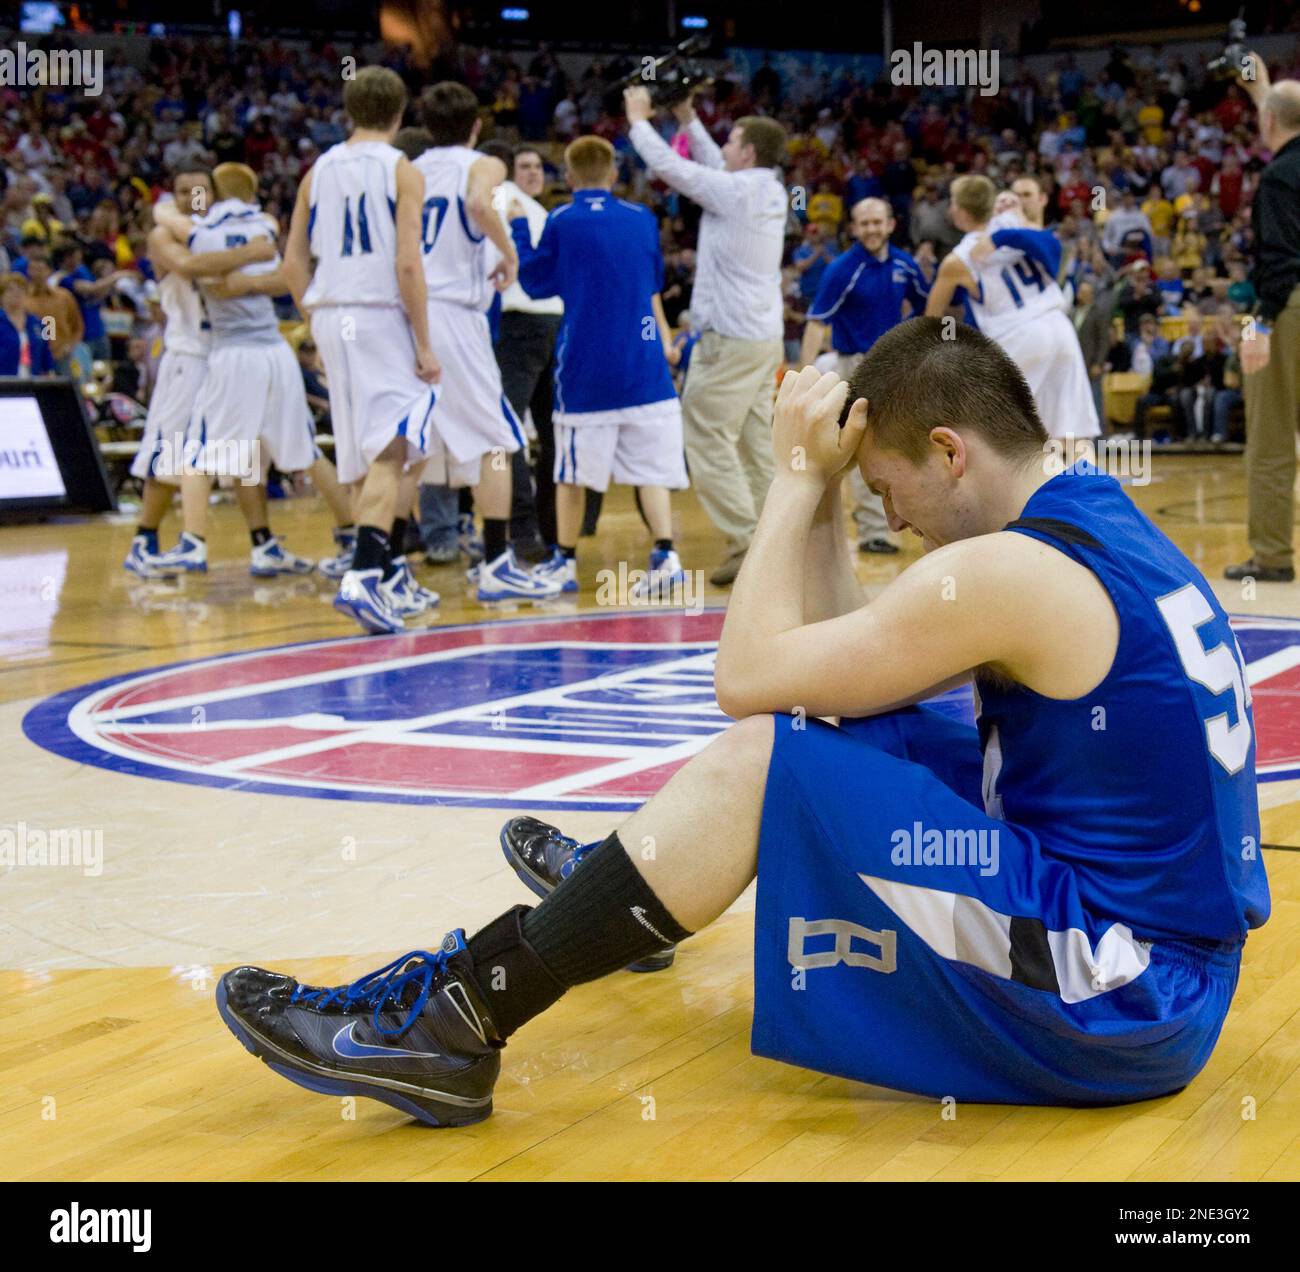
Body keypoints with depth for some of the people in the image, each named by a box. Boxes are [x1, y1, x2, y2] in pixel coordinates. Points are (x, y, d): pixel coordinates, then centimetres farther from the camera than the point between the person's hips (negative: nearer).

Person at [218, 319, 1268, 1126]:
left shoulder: (1011, 570, -19)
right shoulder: (1105, 526, 11)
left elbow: (751, 676, -13)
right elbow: (849, 667, 14)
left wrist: (801, 476, -4)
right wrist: (825, 490, 7)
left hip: (1104, 1002, -10)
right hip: (1177, 977, 10)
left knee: (765, 757, -14)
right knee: (843, 717, 19)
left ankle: (455, 1019, -9)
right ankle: (631, 885, 42)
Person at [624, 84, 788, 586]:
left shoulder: (735, 191, -13)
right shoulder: (772, 192, 10)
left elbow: (668, 165, -5)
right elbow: (715, 167, 26)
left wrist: (639, 119, 10)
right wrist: (687, 119, 31)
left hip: (730, 338, -9)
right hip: (767, 335, 9)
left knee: (708, 437, -6)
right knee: (755, 442, 9)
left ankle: (747, 544, -12)